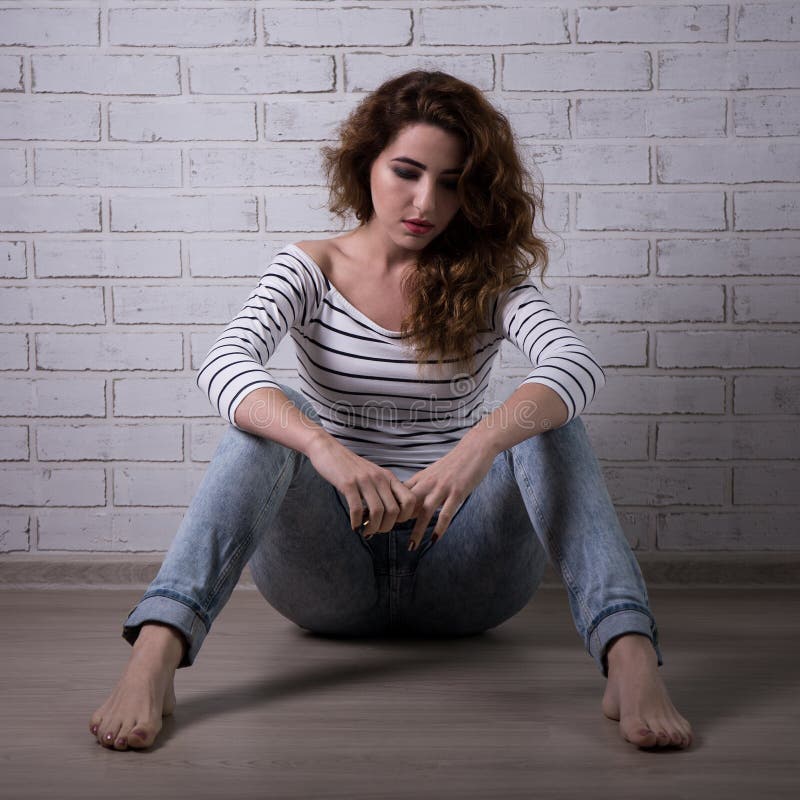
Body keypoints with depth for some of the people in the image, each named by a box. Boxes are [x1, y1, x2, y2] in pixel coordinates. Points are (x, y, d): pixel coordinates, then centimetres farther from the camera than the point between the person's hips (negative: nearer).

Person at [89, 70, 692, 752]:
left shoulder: (487, 280, 1)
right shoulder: (313, 270, 0)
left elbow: (579, 363, -20)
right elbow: (224, 365, -21)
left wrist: (482, 445, -41)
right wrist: (324, 448, -41)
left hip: (459, 574, 1)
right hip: (329, 576, 0)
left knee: (546, 416, -22)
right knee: (266, 418, -25)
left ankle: (630, 655, -39)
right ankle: (154, 657, -40)